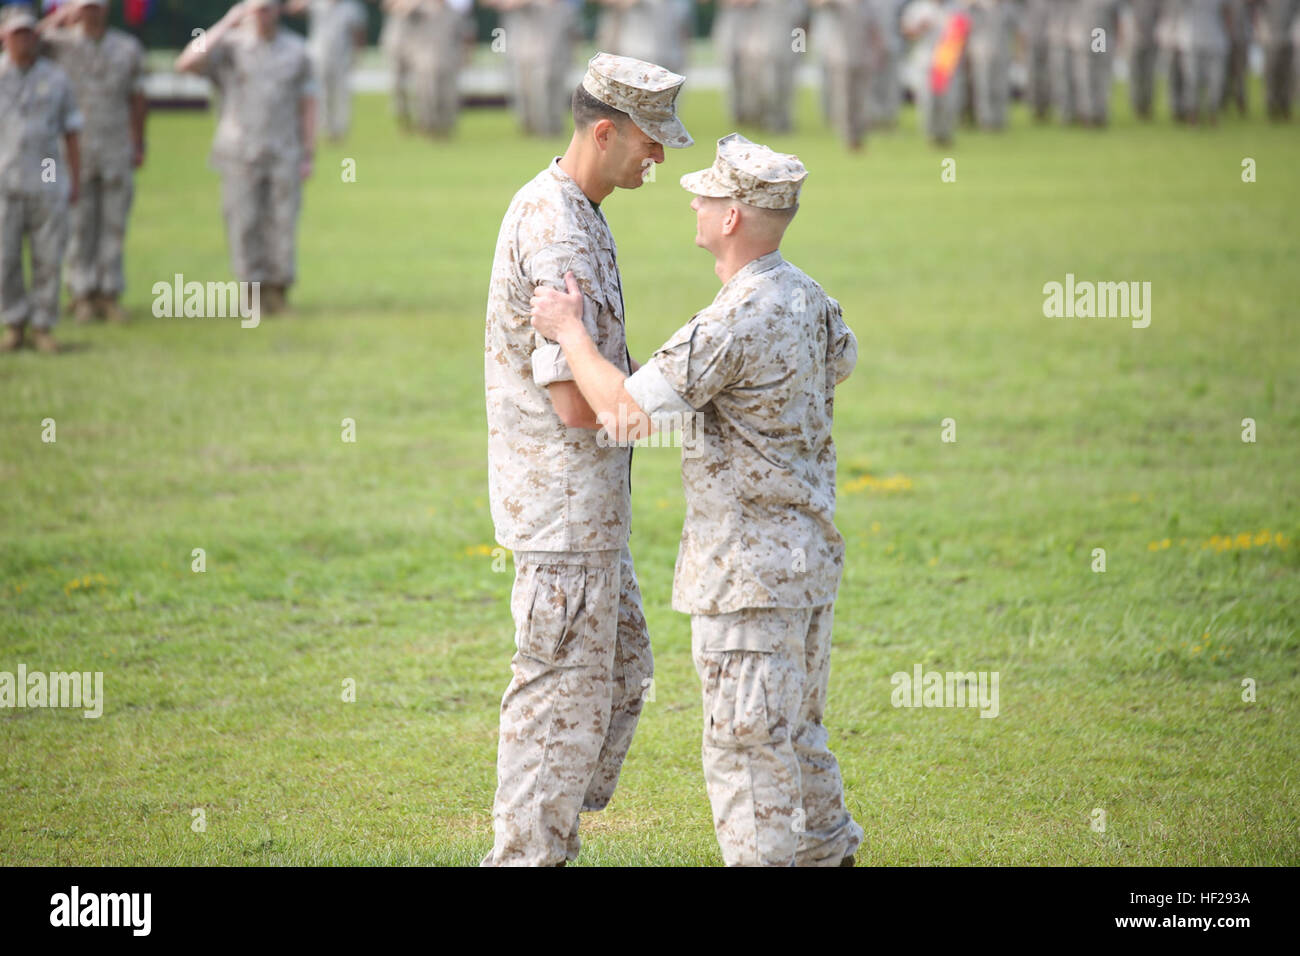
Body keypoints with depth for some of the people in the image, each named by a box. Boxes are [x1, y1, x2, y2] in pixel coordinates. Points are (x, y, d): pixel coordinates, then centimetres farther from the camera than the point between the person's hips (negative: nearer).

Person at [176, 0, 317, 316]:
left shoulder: (295, 50, 9)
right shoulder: (230, 46, 1)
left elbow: (307, 105, 11)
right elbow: (185, 63, -17)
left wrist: (308, 156, 5)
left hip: (284, 156, 1)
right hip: (239, 155, -1)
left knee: (282, 224, -2)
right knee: (244, 224, -4)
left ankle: (278, 290, 6)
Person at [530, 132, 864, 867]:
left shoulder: (735, 323, -23)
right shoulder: (809, 298, 6)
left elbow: (628, 411, -26)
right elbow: (841, 360, 30)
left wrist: (570, 332, -13)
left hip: (749, 567, -9)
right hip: (811, 552, 9)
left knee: (747, 741, -3)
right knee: (797, 731, 21)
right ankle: (826, 852, 30)